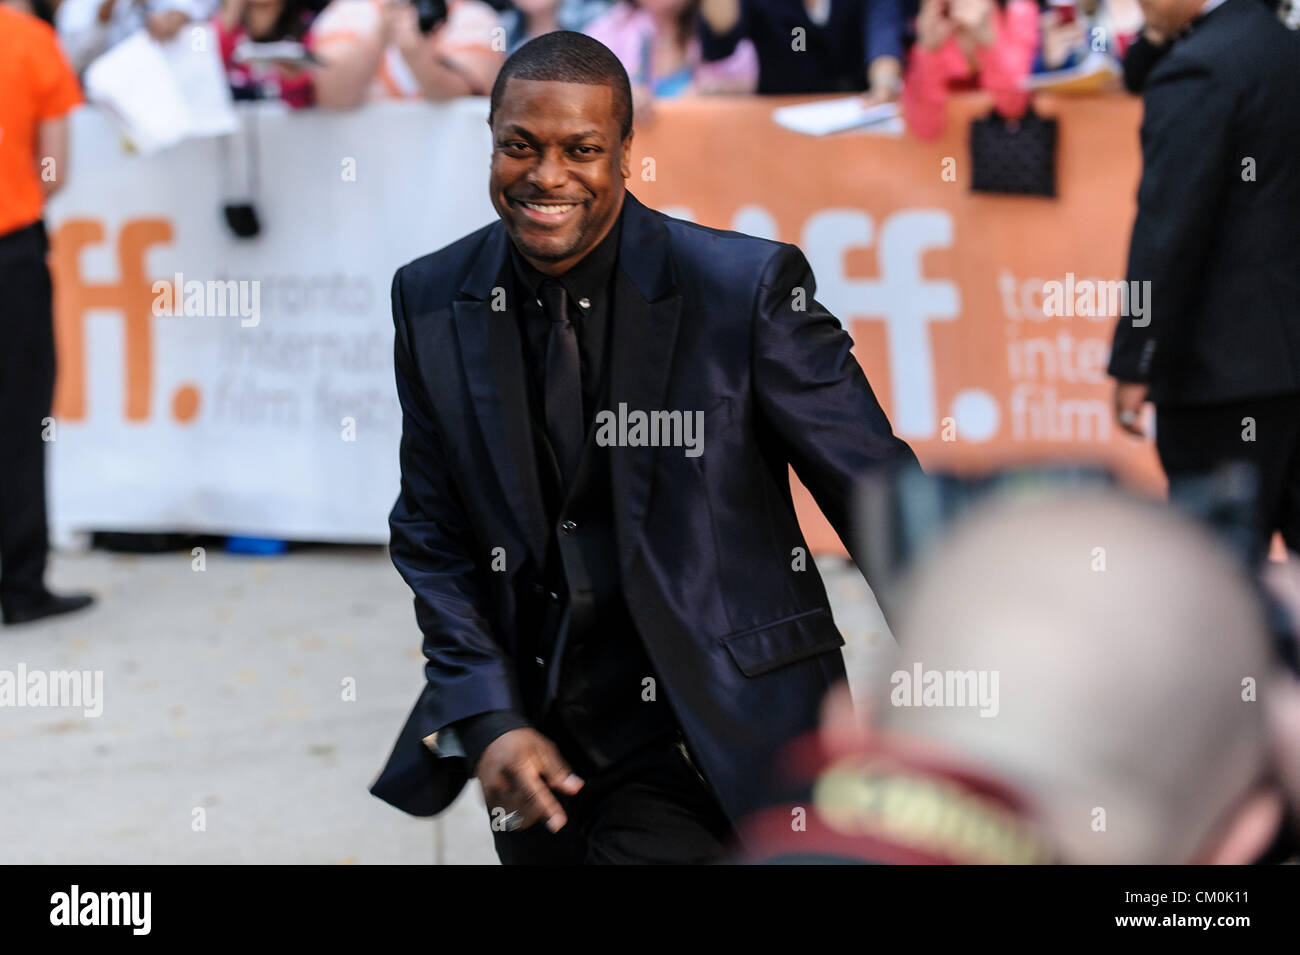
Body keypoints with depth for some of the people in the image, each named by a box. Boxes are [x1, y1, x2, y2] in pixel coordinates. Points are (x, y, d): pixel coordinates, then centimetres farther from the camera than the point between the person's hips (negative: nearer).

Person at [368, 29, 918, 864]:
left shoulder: (746, 288, -12)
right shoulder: (434, 301, 0)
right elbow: (433, 534, 7)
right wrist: (488, 721, -4)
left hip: (702, 734, -4)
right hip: (536, 744, 4)